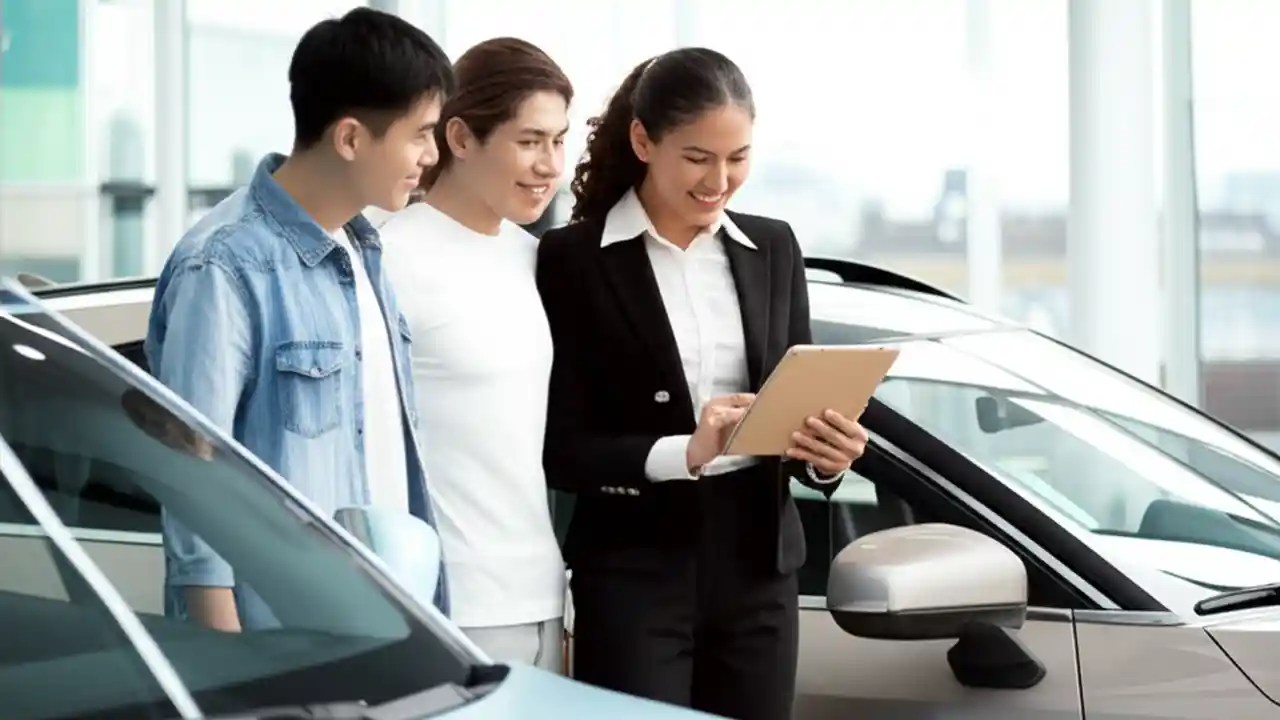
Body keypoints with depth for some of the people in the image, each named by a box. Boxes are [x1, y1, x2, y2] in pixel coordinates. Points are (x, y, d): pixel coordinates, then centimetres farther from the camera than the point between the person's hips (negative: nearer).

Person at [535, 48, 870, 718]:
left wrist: (825, 454, -9)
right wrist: (680, 453, -23)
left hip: (758, 570, 4)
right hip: (633, 577, -4)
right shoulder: (573, 259, -6)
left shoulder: (773, 248, 9)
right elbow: (559, 450, -8)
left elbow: (798, 399, 13)